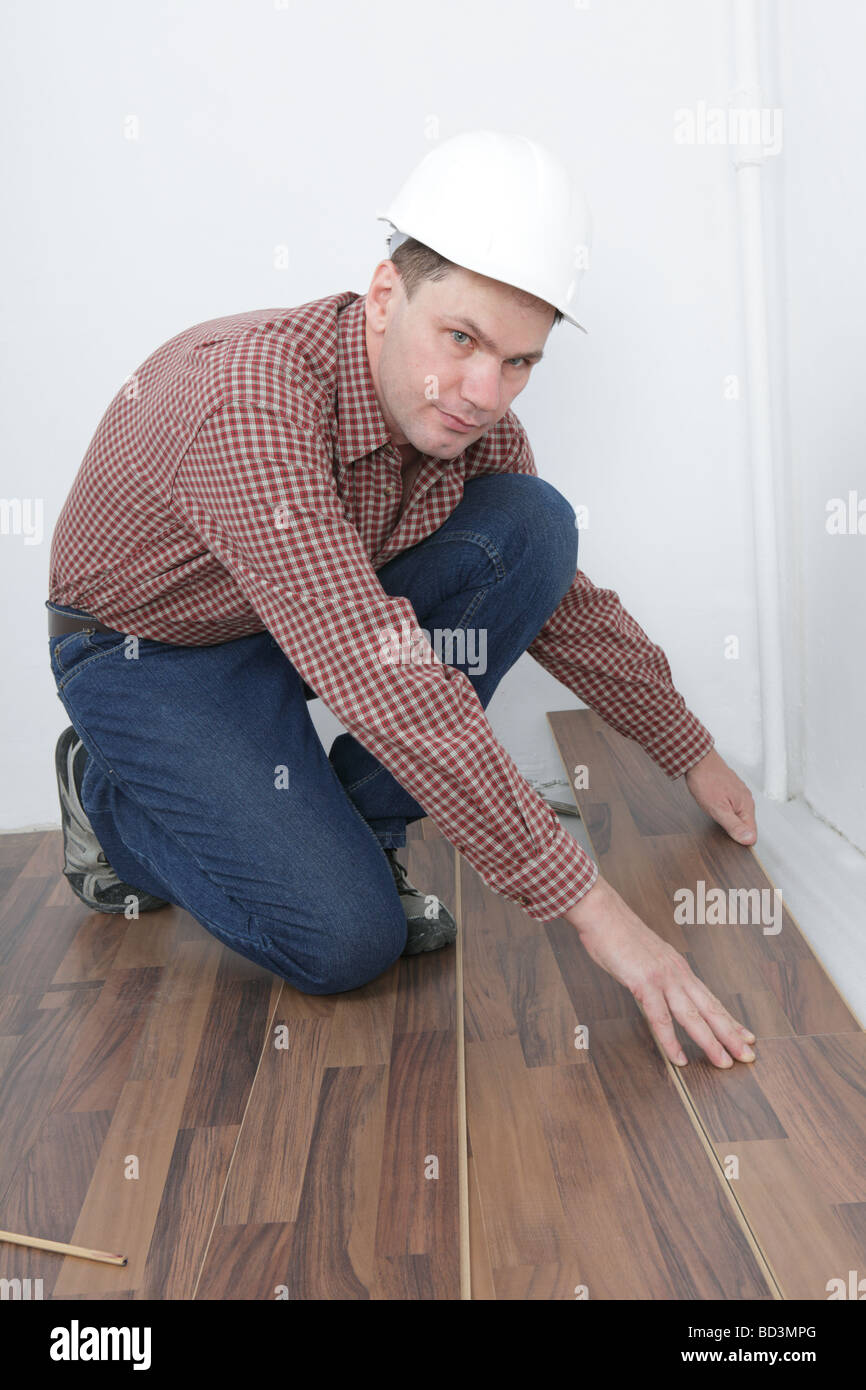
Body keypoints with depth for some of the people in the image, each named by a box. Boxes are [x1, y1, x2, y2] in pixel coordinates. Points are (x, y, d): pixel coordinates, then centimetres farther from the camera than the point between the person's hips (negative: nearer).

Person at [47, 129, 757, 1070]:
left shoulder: (471, 419, -12)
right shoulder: (252, 398, -36)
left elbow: (560, 600, 4)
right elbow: (388, 683, -42)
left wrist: (691, 754, 10)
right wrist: (588, 904, -39)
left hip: (319, 614, 7)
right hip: (150, 652, -6)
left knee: (532, 526, -15)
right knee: (345, 940, -20)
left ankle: (351, 829, -3)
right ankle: (115, 804, 8)